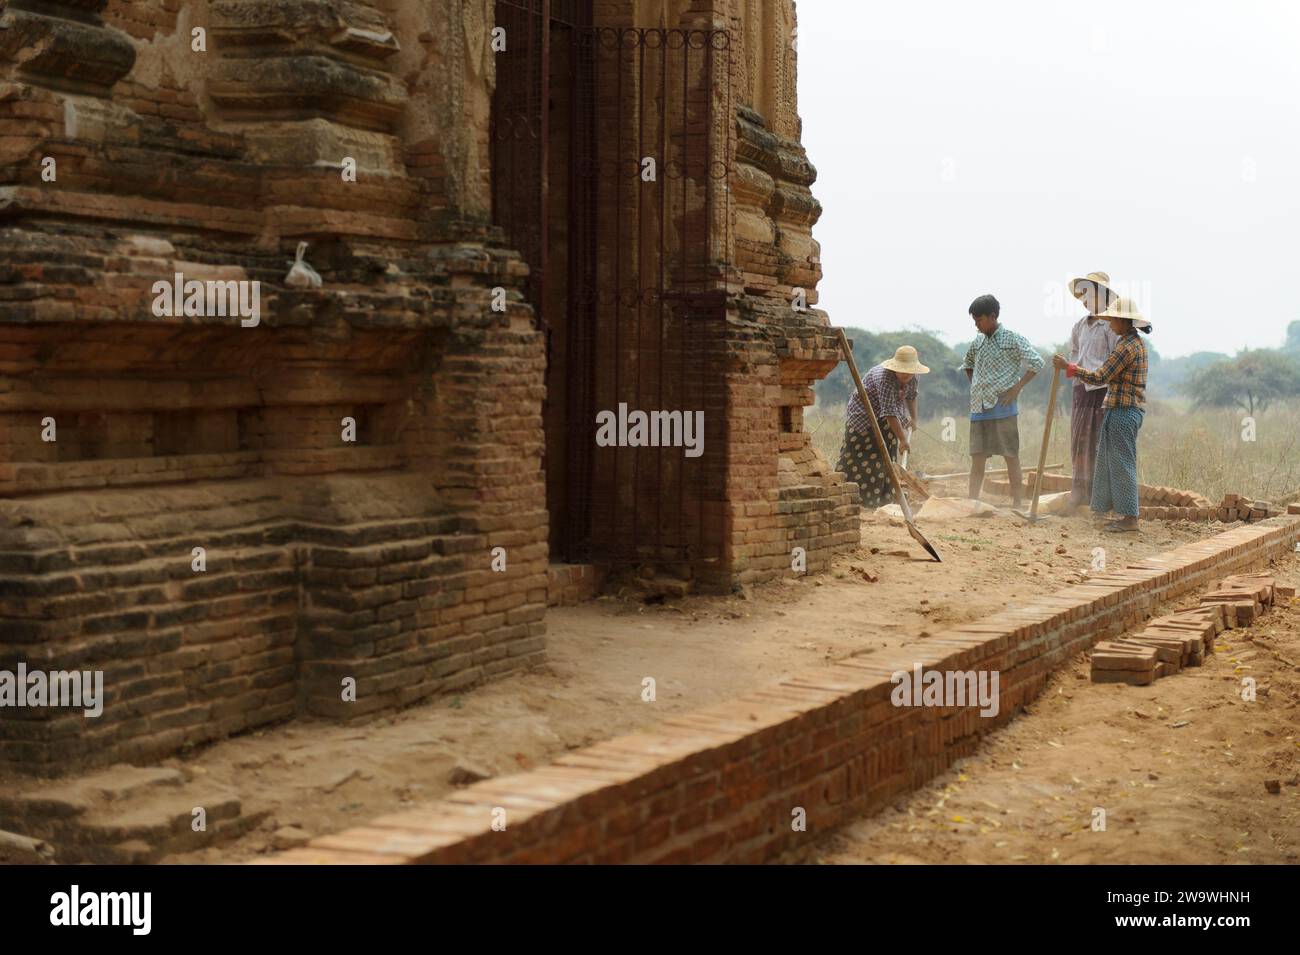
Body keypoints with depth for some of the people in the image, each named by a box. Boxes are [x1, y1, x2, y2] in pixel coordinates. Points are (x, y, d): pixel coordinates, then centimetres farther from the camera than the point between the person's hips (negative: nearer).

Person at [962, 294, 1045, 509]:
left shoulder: (1012, 339, -7)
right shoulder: (977, 342, 12)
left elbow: (1037, 362, -11)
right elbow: (968, 364, 32)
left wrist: (1017, 388, -13)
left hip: (1002, 406, -6)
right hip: (979, 407, 6)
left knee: (1010, 455, -1)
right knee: (977, 455, 5)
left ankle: (1016, 503, 2)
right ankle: (972, 501, 7)